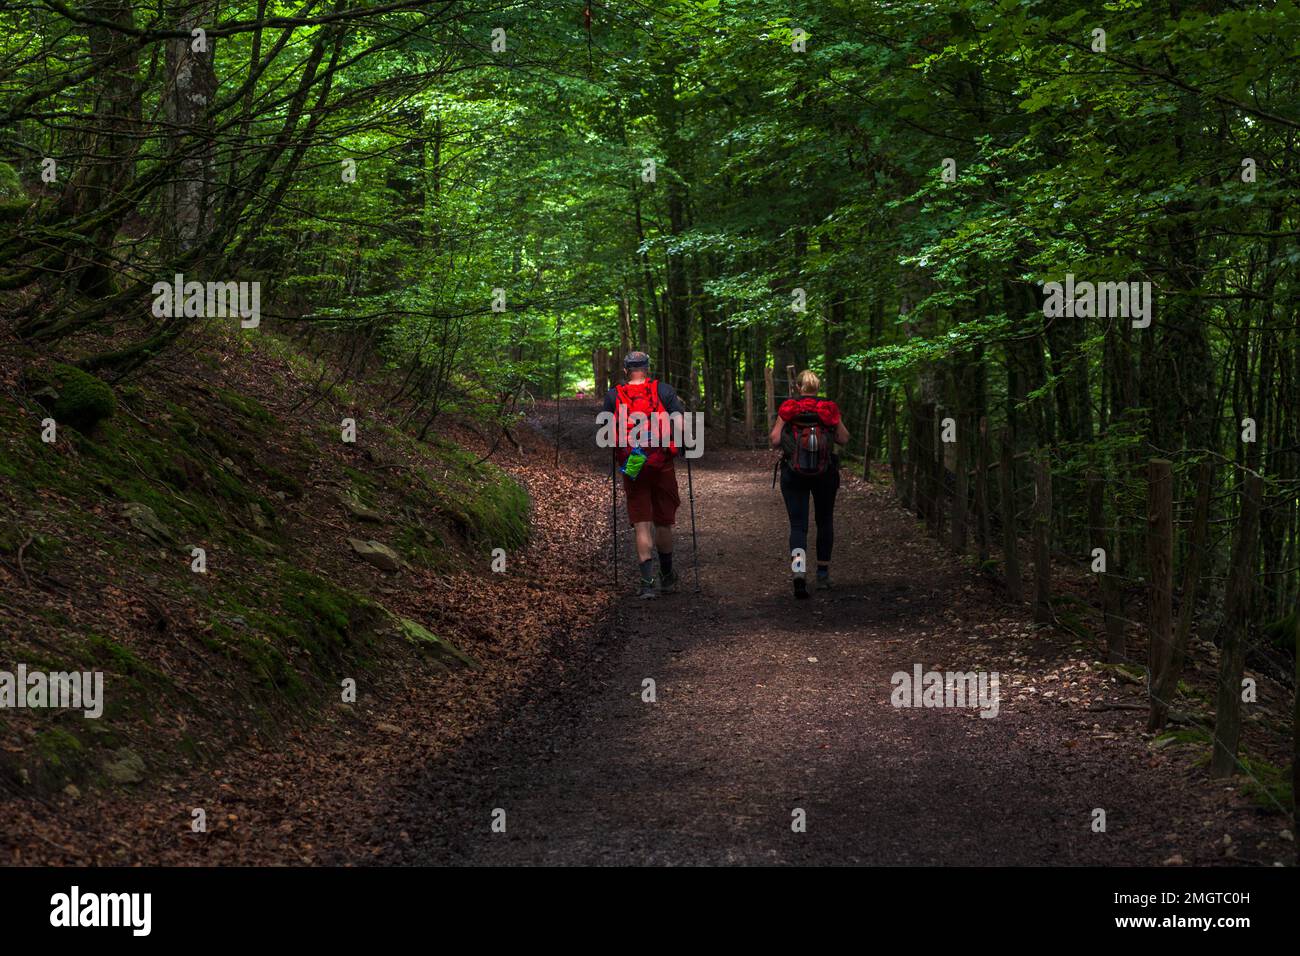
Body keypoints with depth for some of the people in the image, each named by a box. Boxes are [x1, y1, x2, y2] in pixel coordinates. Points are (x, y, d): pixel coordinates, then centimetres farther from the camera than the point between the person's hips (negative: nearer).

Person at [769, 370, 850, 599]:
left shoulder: (787, 408, -2)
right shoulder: (830, 408, 0)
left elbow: (774, 440, -5)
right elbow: (844, 439, 3)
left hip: (794, 472, -1)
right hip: (825, 472, 1)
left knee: (798, 524, 0)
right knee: (825, 522, 18)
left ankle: (799, 572, -22)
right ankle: (823, 576, 23)